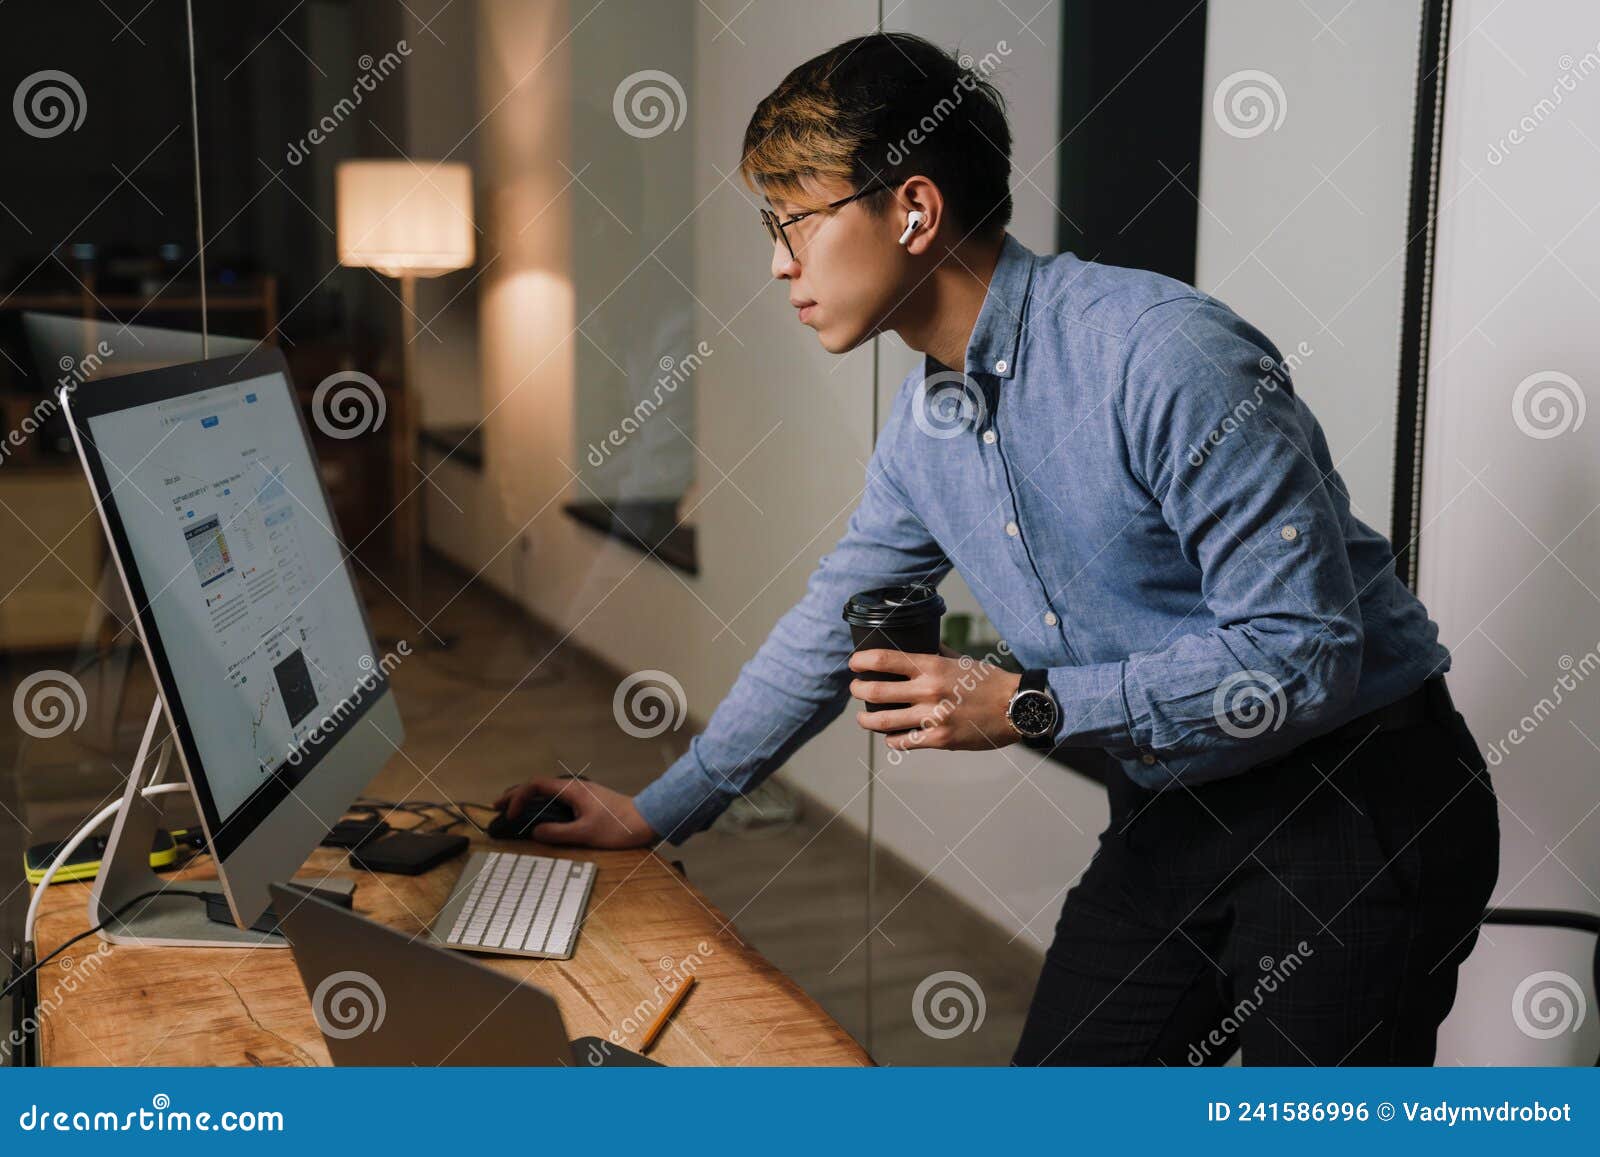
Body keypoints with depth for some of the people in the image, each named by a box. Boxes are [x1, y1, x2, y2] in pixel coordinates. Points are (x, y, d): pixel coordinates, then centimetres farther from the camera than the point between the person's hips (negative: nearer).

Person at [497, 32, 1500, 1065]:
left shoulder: (1166, 356, -23)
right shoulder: (923, 431, 3)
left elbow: (1306, 651, -23)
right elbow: (830, 630, 17)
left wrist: (1027, 708, -22)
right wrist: (656, 812, 21)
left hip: (1353, 814, -7)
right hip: (1172, 815, 7)